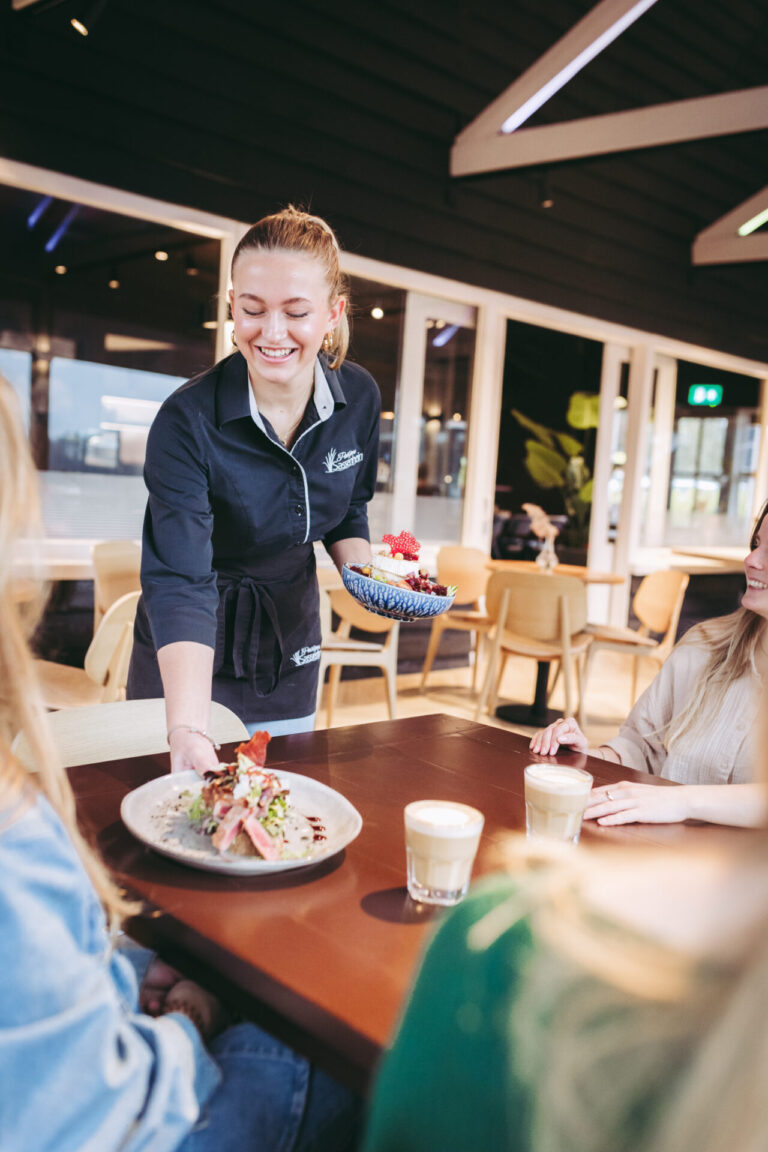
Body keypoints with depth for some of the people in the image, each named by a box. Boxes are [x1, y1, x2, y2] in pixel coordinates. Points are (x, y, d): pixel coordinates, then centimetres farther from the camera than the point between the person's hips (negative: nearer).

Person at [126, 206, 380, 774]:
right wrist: (188, 730, -47)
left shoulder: (360, 397, -11)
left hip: (292, 651, 4)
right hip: (189, 661, -4)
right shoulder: (188, 421, -26)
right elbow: (179, 583, -35)